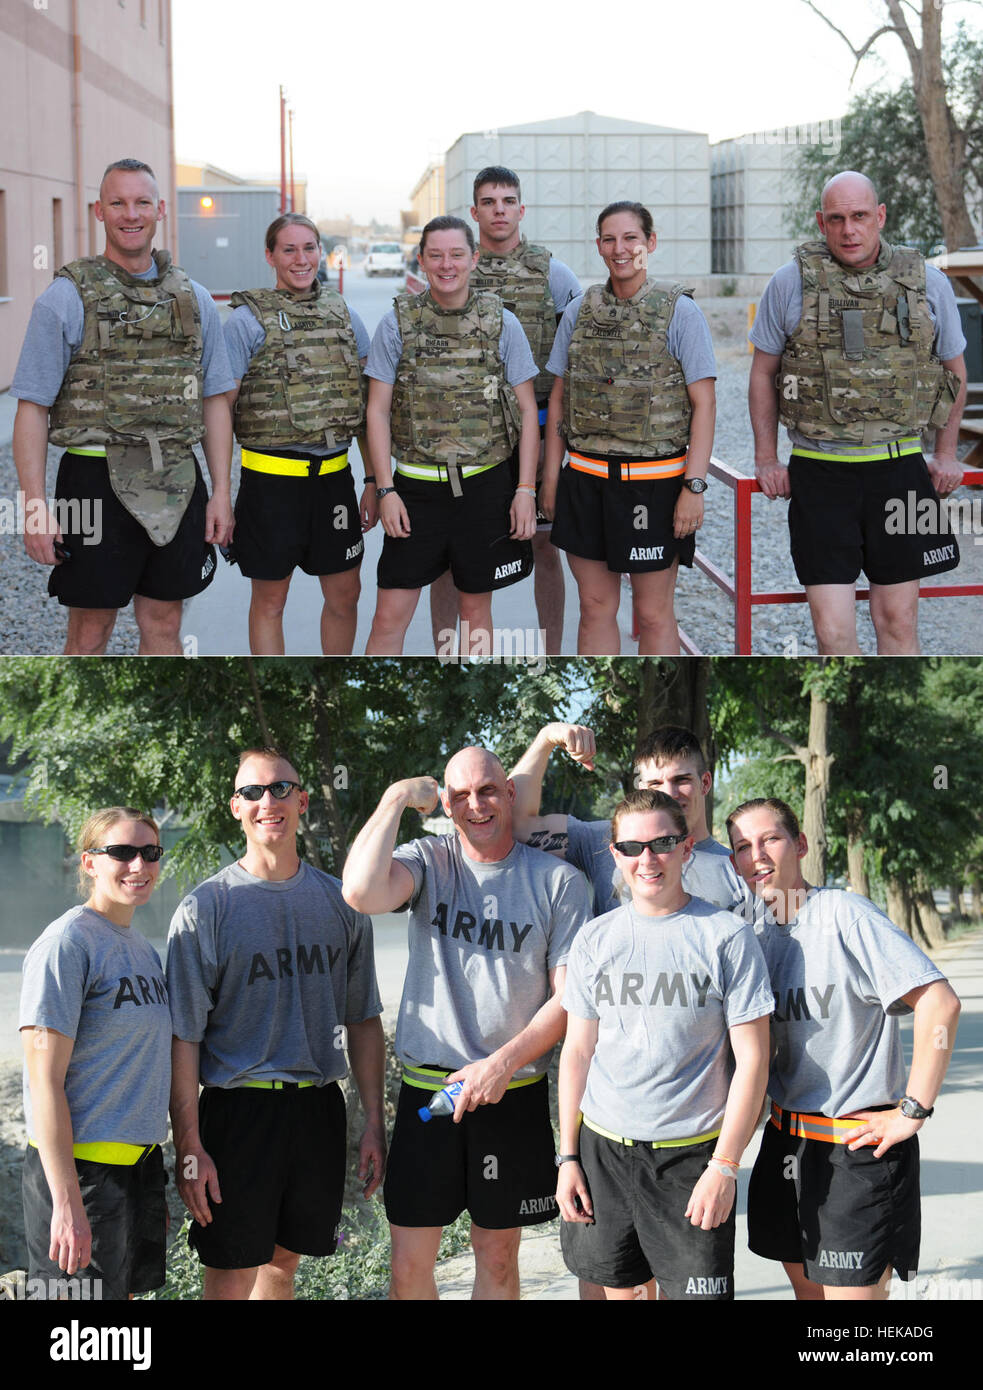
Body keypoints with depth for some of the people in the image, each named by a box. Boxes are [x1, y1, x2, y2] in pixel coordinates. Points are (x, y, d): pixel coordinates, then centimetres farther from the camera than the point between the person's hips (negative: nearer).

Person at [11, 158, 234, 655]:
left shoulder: (194, 299, 9)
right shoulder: (66, 298, -4)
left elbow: (214, 400, 12)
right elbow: (32, 408, -7)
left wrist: (221, 493, 5)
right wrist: (36, 508, -14)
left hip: (176, 486, 4)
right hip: (97, 483, -4)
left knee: (163, 627, 12)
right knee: (89, 634, 4)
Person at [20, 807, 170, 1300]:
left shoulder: (142, 949, 13)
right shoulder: (65, 944, -12)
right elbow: (45, 1081, -17)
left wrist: (156, 1185, 19)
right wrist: (66, 1201, -22)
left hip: (139, 1162, 8)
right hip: (82, 1167, -8)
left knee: (125, 1288, 12)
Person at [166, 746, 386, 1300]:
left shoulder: (340, 902, 7)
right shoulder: (206, 909, -5)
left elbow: (363, 1020, 12)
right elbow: (184, 1037, -7)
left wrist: (375, 1123, 7)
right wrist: (189, 1148, -13)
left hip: (319, 1108, 4)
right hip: (238, 1112, -4)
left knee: (283, 1260, 13)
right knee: (231, 1278, -1)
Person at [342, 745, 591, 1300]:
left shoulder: (559, 881, -1)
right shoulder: (428, 861, 1)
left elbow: (569, 996, -2)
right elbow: (363, 892, -21)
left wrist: (502, 1063, -13)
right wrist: (397, 798, -13)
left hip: (515, 1093, 0)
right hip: (427, 1088, 0)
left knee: (498, 1256, 11)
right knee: (410, 1264, 2)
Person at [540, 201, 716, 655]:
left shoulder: (679, 312, -4)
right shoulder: (579, 312, 7)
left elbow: (703, 404, -7)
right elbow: (558, 399, 13)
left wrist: (694, 486, -13)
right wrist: (550, 477, 9)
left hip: (654, 481, -4)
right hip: (586, 477, 4)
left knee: (654, 615, 3)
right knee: (595, 606, 10)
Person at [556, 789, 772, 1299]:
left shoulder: (727, 937, -5)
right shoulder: (595, 939, 6)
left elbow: (752, 1060, -6)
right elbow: (577, 1050, 11)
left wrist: (724, 1167, -11)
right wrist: (568, 1156, 6)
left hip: (691, 1156, -3)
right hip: (603, 1150, 3)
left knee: (696, 1290, -4)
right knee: (618, 1289, 9)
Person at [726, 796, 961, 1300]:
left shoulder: (844, 914, -15)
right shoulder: (759, 934, 8)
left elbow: (939, 1002, -22)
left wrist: (913, 1111, -20)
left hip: (860, 1142, -7)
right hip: (787, 1140, 7)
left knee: (851, 1291, -5)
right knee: (808, 1286, 14)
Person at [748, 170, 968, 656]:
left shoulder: (927, 283, 3)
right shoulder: (791, 283, -1)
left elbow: (955, 370, 16)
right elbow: (763, 373, 9)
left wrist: (946, 455, 14)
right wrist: (766, 459, 6)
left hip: (899, 469, 1)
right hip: (819, 472, -1)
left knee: (897, 622, 7)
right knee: (832, 631, -5)